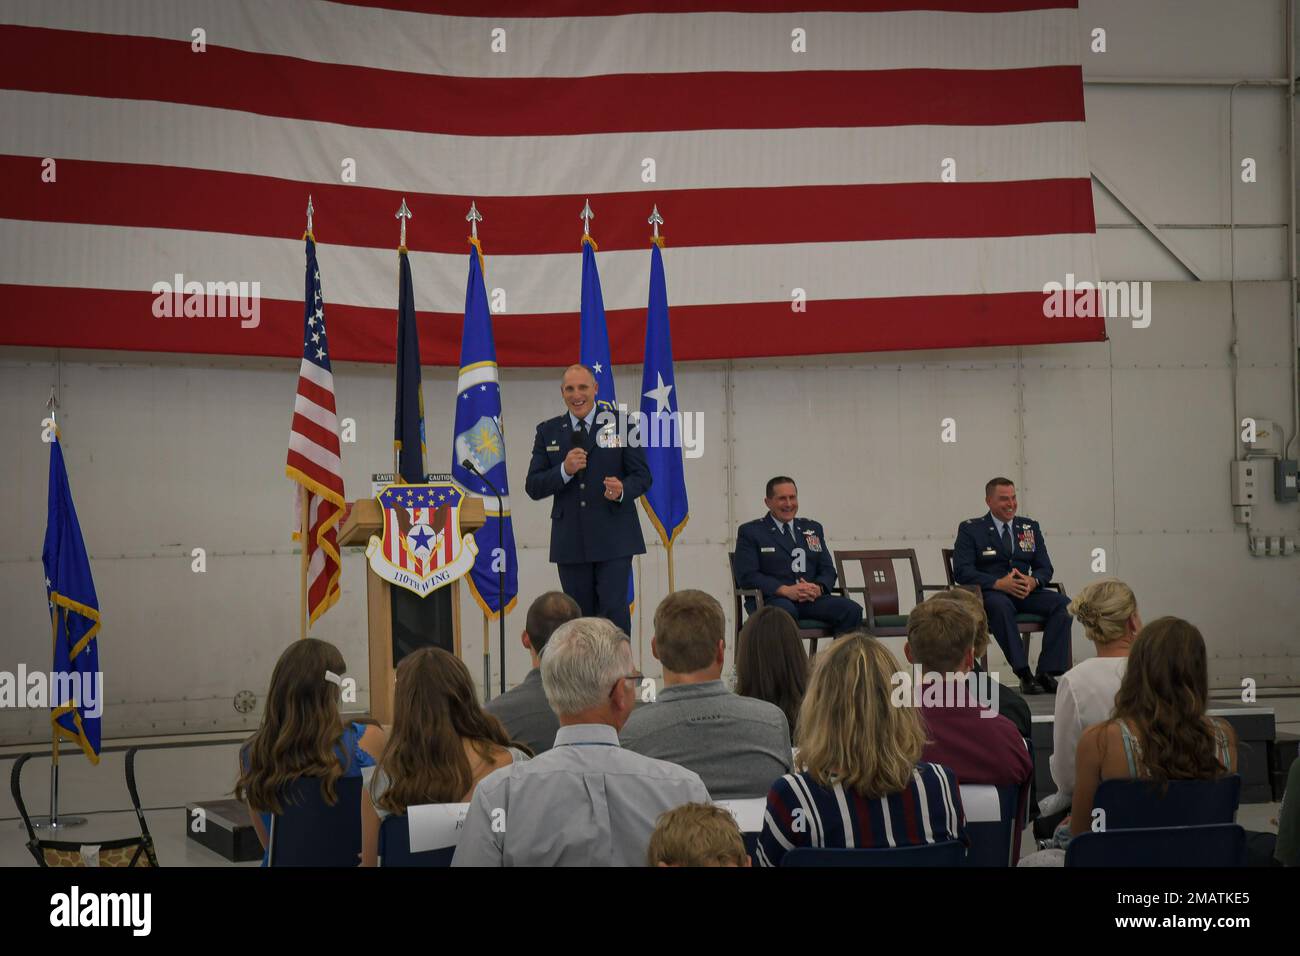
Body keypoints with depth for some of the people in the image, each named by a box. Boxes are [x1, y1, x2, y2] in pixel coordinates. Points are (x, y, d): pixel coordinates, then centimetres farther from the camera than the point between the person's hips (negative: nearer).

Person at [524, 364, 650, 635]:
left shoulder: (621, 423, 3)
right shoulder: (548, 432, 10)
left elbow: (642, 476, 1)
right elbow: (533, 487, 5)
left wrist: (622, 490, -21)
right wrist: (564, 471, -14)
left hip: (613, 539, -3)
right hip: (570, 541, 3)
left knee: (614, 609, -9)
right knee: (580, 615, 6)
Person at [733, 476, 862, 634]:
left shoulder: (813, 529, 23)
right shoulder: (750, 532, 8)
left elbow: (828, 570, 18)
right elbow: (747, 575, -3)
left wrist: (818, 588, -7)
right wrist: (786, 590, -16)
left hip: (811, 598, 4)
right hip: (772, 599, -4)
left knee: (852, 610, -24)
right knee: (784, 612, -40)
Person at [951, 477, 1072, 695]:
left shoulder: (1030, 528, 17)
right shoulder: (970, 529, 3)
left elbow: (1045, 568, 12)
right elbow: (962, 571, -8)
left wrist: (1033, 581, -14)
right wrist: (999, 584, -22)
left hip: (1026, 593, 4)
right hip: (988, 594, -4)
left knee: (1063, 603, -23)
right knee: (1000, 606, -39)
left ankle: (1047, 672, -26)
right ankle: (1024, 674, -37)